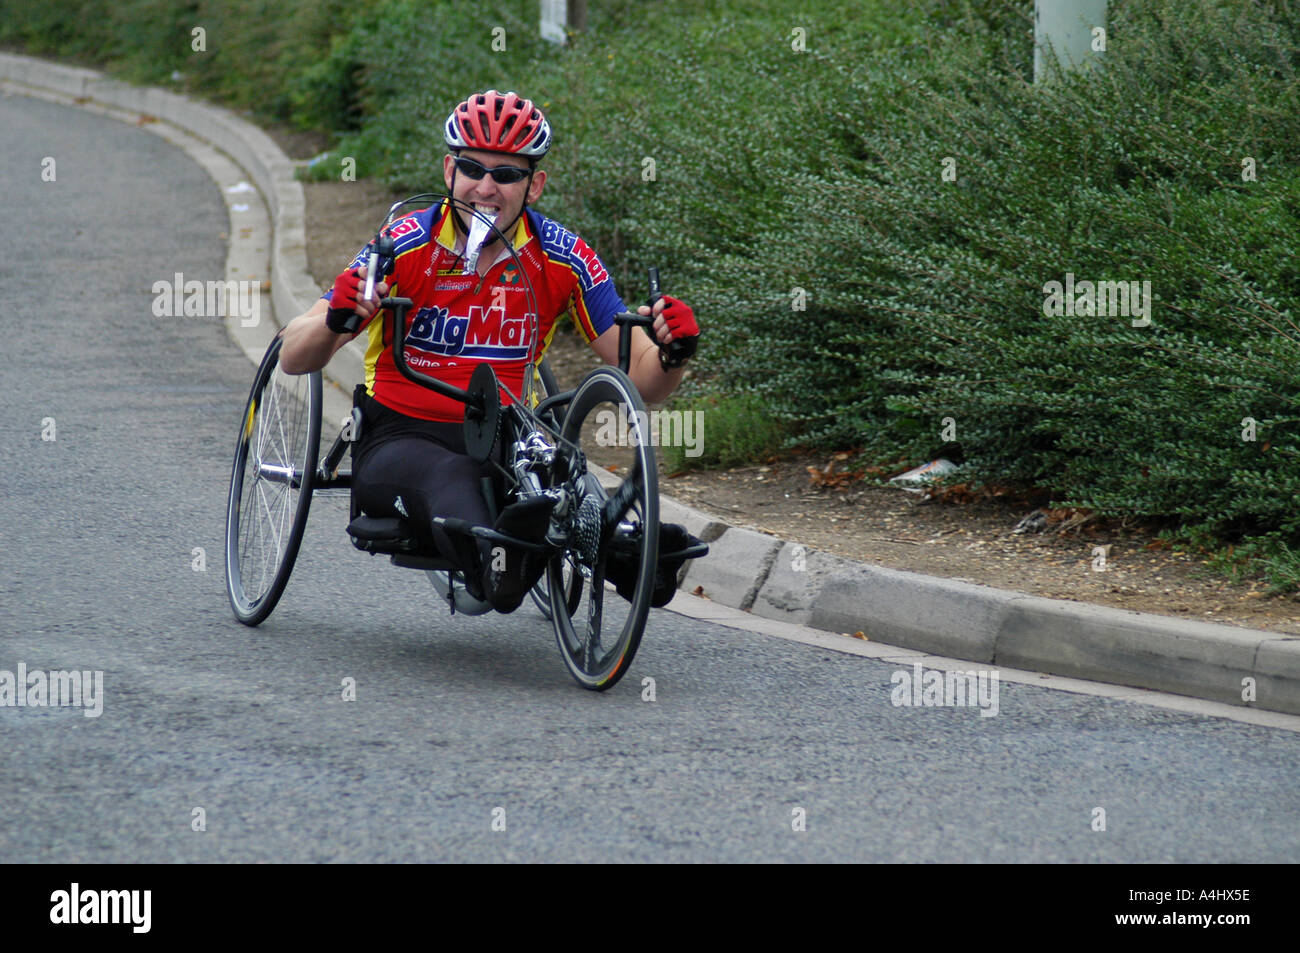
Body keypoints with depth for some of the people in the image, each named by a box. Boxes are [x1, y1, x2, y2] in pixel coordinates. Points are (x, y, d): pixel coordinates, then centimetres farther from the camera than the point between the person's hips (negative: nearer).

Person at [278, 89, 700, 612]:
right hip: (400, 442, -3)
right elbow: (293, 358, -10)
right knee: (451, 476, -40)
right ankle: (491, 562, -71)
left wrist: (670, 353, -24)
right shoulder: (408, 246, -6)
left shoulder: (563, 260, -1)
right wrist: (336, 318, -33)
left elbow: (642, 382, 0)